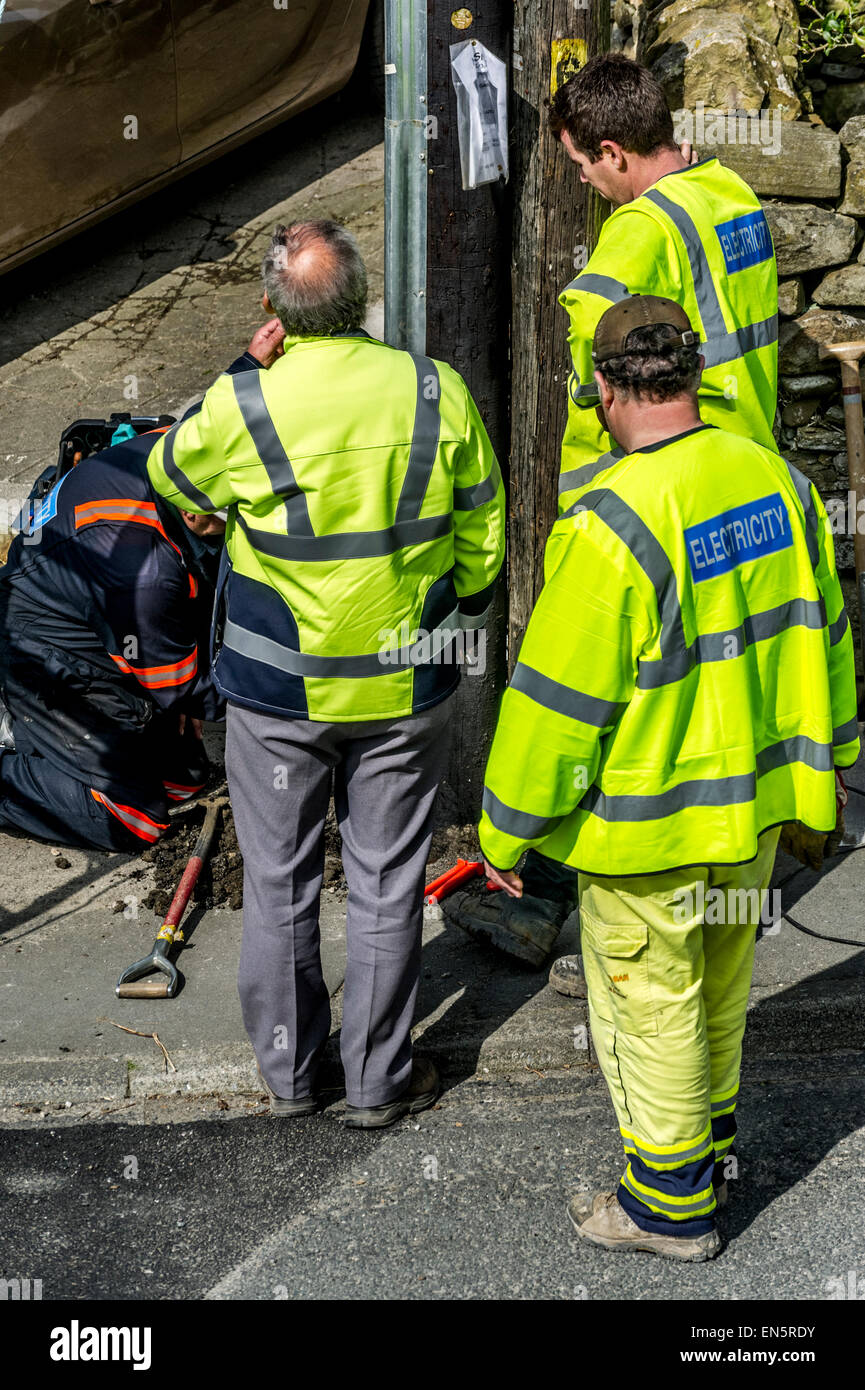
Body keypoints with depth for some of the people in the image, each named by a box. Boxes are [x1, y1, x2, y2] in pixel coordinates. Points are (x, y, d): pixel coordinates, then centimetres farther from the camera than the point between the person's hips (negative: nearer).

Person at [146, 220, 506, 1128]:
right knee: (387, 882, 14)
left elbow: (169, 476, 5)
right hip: (407, 687, 2)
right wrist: (456, 630, 17)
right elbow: (481, 536, 0)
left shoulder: (241, 408, -17)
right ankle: (378, 1080, 27)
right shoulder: (438, 392, -10)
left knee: (279, 884, 16)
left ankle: (288, 1074, 31)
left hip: (277, 692, -1)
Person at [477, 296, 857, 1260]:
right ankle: (707, 1145, 44)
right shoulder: (775, 479, -3)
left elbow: (556, 701, -21)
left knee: (650, 1002, 11)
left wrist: (507, 831, -8)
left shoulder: (613, 524, -26)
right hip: (755, 803, 7)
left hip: (649, 825, -7)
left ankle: (671, 1205, 27)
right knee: (718, 988, 24)